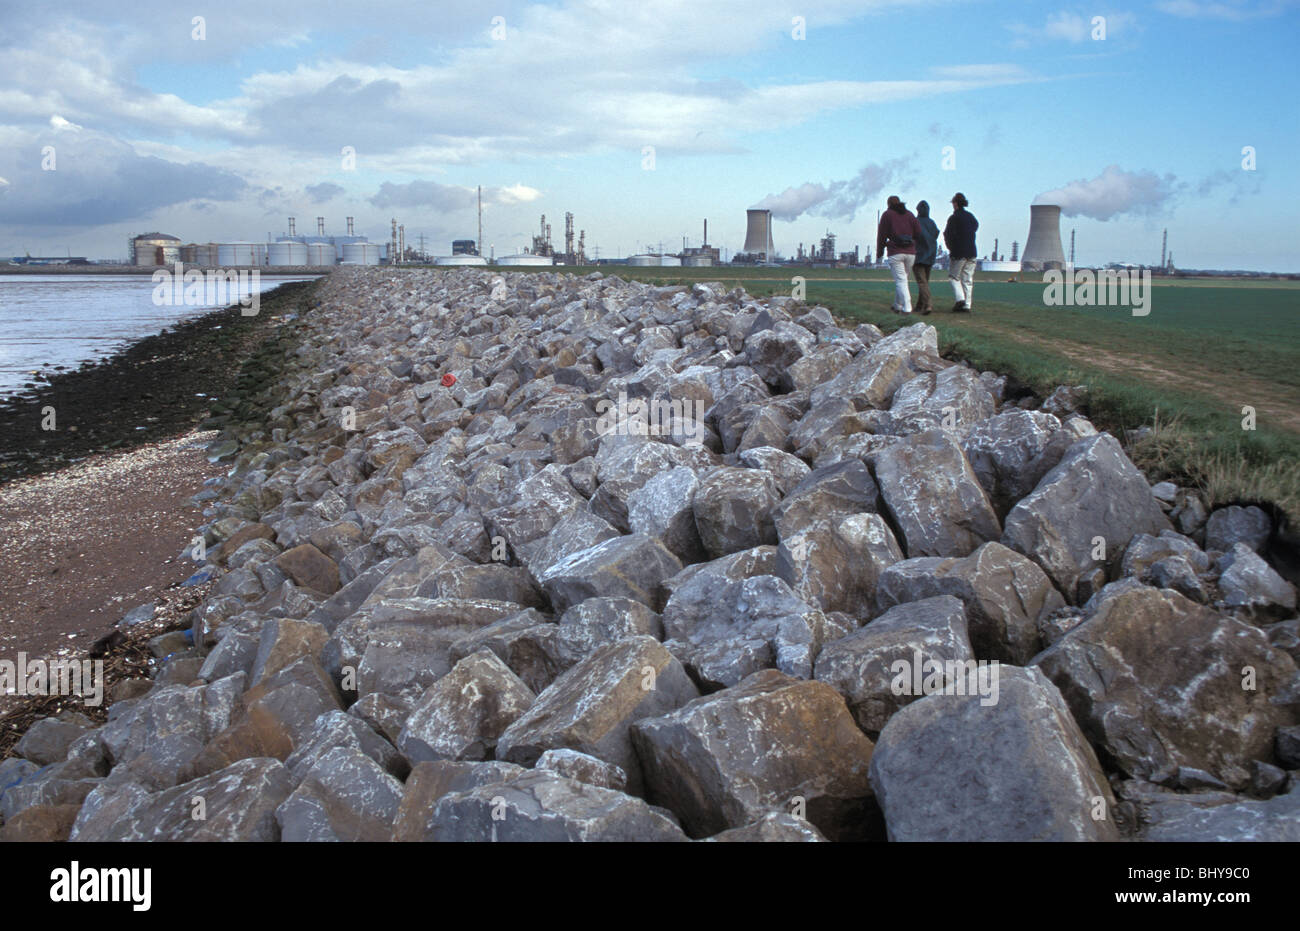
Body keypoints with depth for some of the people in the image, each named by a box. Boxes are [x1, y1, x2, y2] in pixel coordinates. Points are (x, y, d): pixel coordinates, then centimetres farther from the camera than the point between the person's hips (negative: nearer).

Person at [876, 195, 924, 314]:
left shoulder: (887, 214, 3)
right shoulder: (909, 214, 14)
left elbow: (882, 235, 2)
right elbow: (918, 234, 12)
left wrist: (879, 252, 11)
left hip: (895, 253, -4)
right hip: (911, 253, 4)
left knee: (900, 280, -7)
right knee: (904, 279, 17)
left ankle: (907, 308, -17)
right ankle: (898, 306, 25)